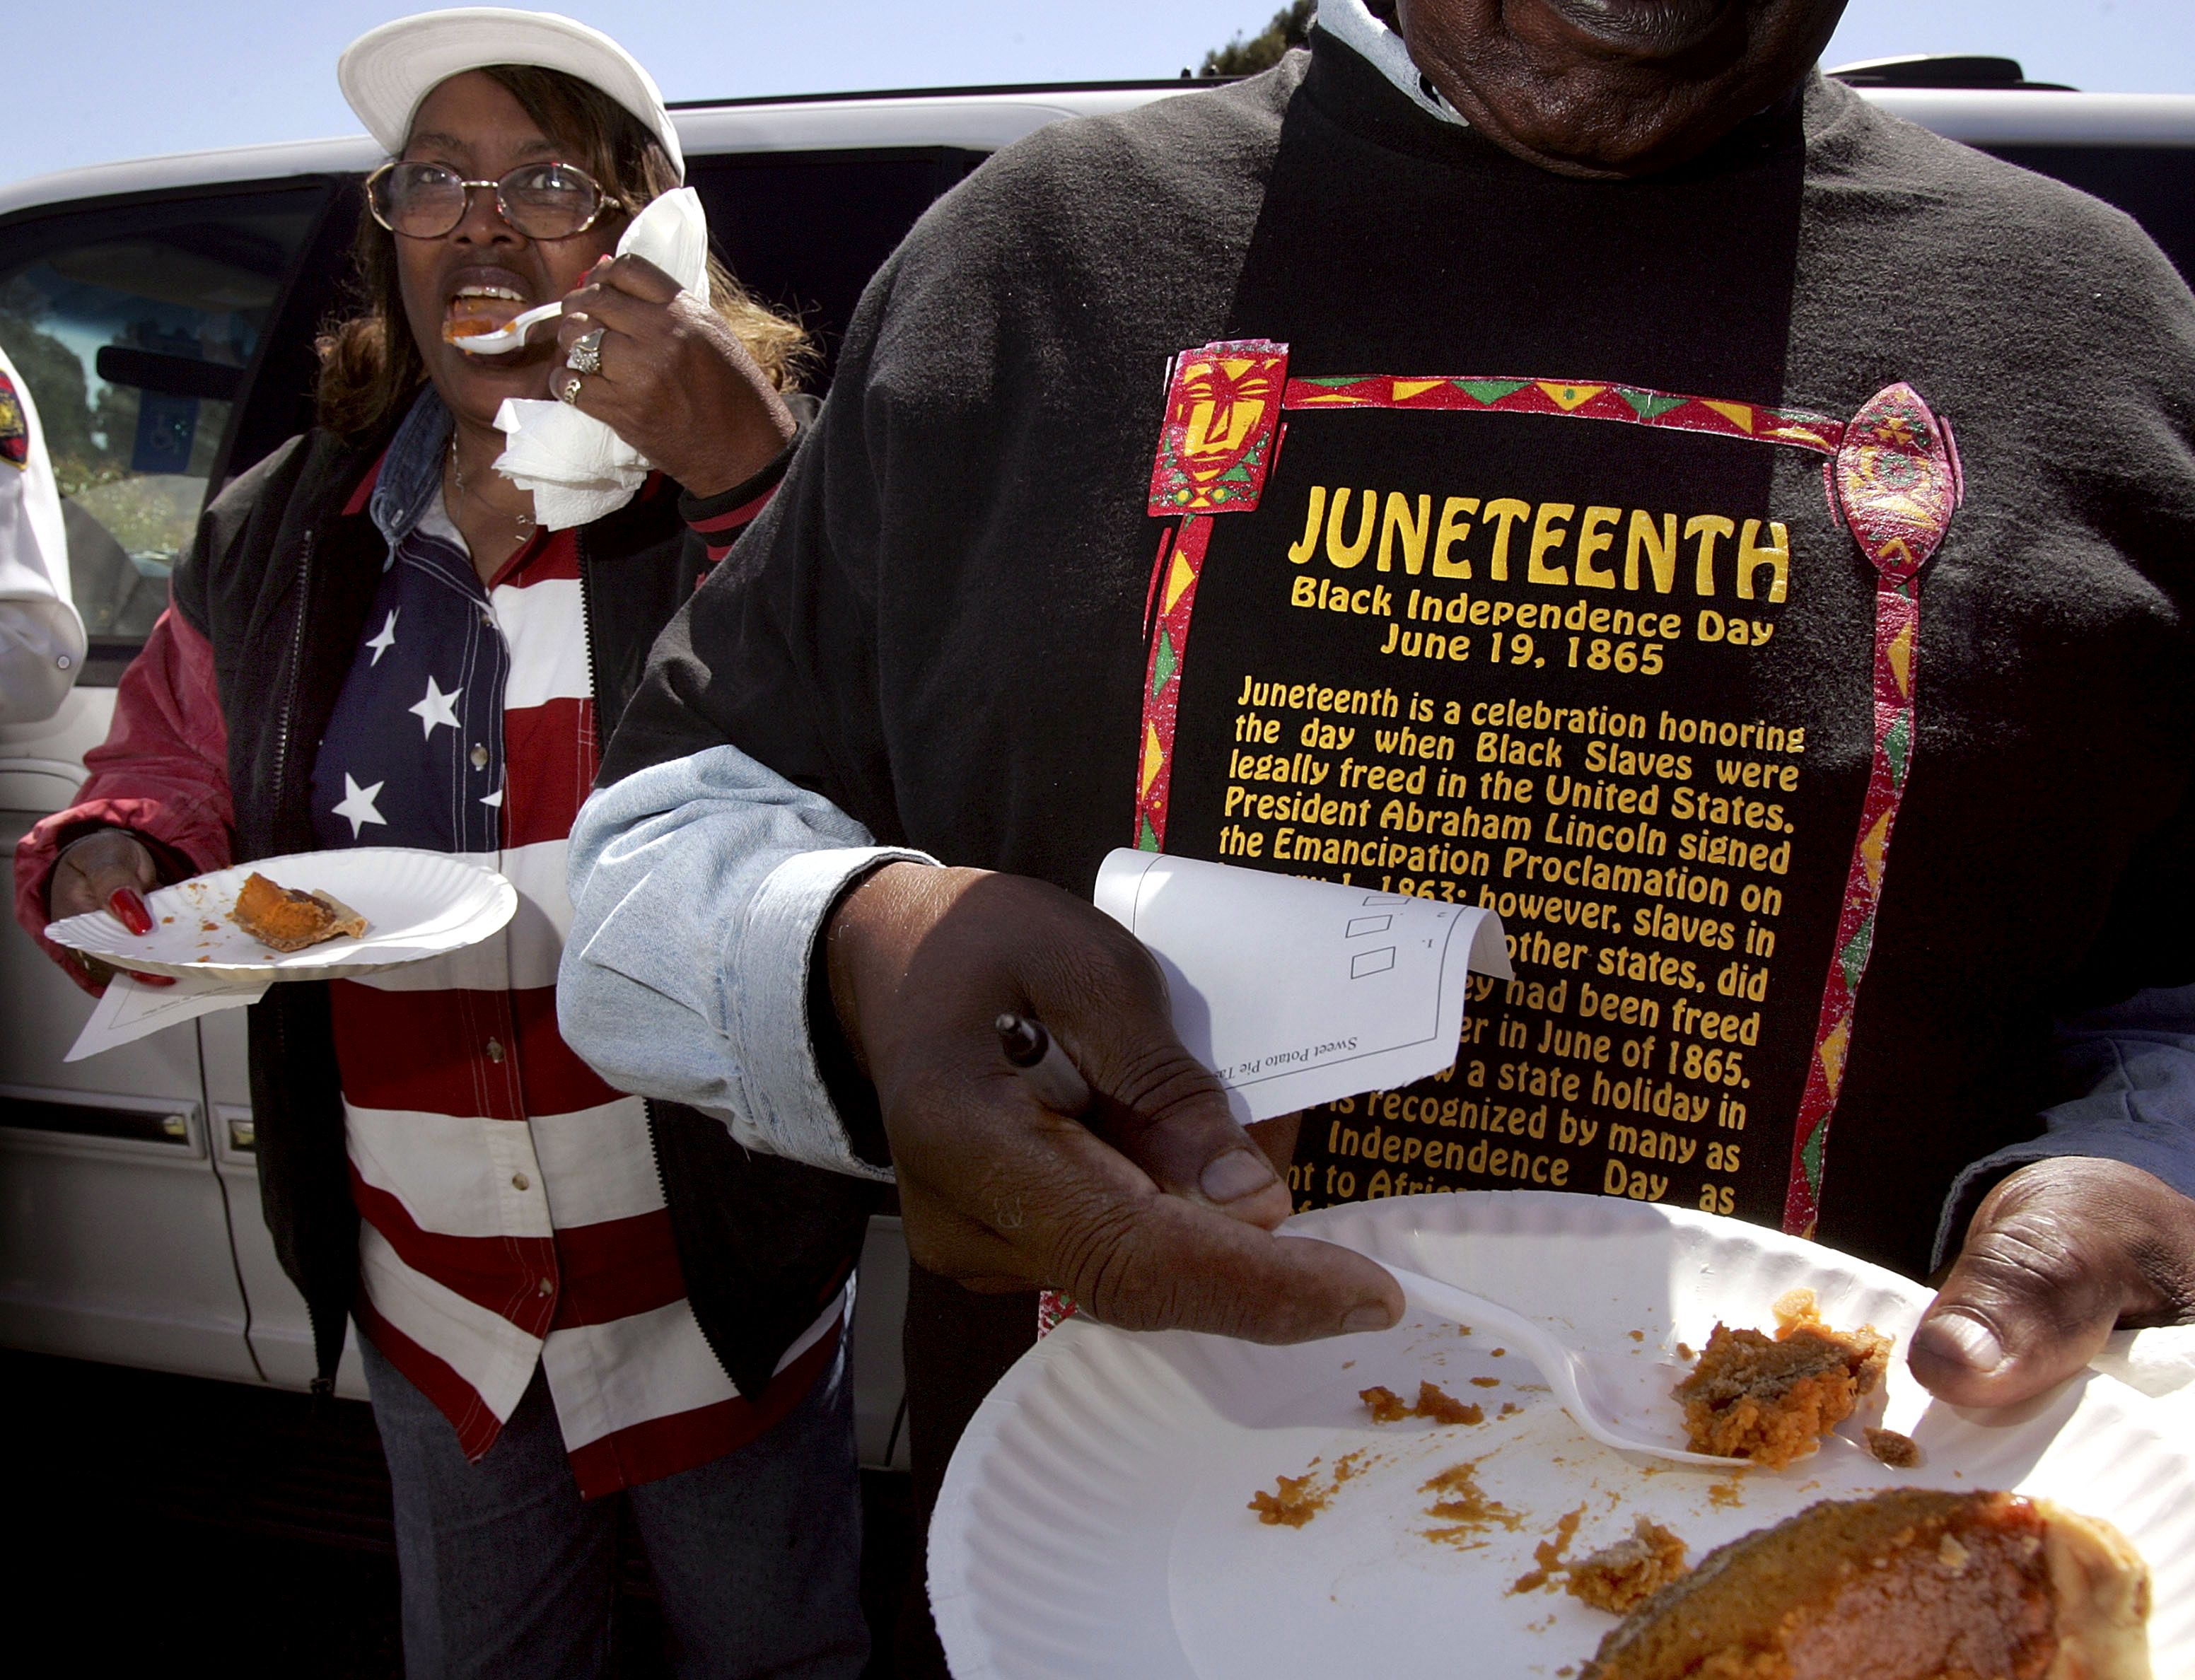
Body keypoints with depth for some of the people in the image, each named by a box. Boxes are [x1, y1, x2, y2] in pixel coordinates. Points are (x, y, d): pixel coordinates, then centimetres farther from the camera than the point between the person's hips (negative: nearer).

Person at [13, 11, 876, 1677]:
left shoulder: (774, 491, -13)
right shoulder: (277, 537, 1)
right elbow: (179, 757, 14)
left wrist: (742, 474, -36)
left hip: (719, 1278, -3)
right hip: (429, 1293, 4)